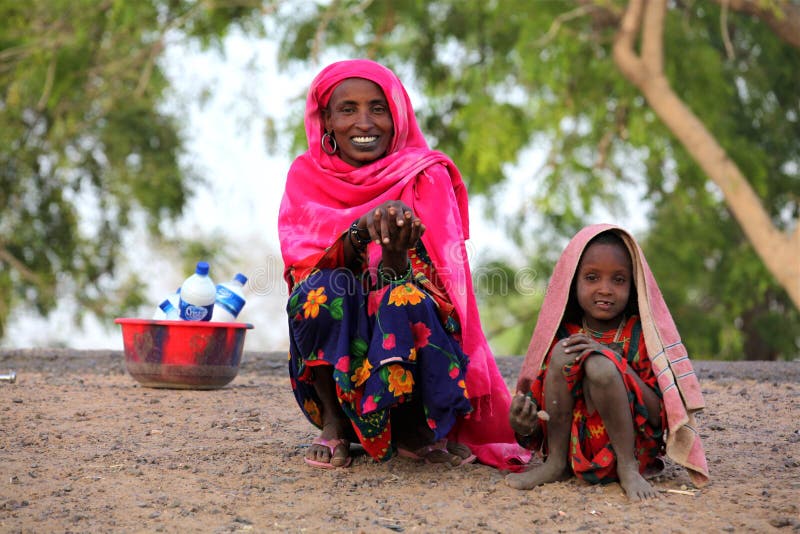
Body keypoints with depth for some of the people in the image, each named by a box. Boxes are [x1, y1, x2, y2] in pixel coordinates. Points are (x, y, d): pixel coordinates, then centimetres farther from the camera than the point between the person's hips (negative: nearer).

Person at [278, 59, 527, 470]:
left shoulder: (425, 177, -4)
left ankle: (413, 430, -8)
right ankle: (334, 424, -11)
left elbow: (437, 279, -15)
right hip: (335, 347, 1)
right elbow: (303, 255, -17)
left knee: (408, 298, -32)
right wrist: (363, 224, -37)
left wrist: (396, 252, -39)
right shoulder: (307, 174, 1)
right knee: (322, 289, -29)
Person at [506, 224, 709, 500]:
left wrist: (617, 363, -24)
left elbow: (661, 415, -13)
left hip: (632, 445, -3)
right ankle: (555, 464, -11)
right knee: (562, 354, -17)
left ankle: (629, 469, -15)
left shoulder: (641, 335, -6)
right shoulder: (563, 336, 2)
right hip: (574, 448, 3)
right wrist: (524, 422, -21)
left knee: (599, 366, -28)